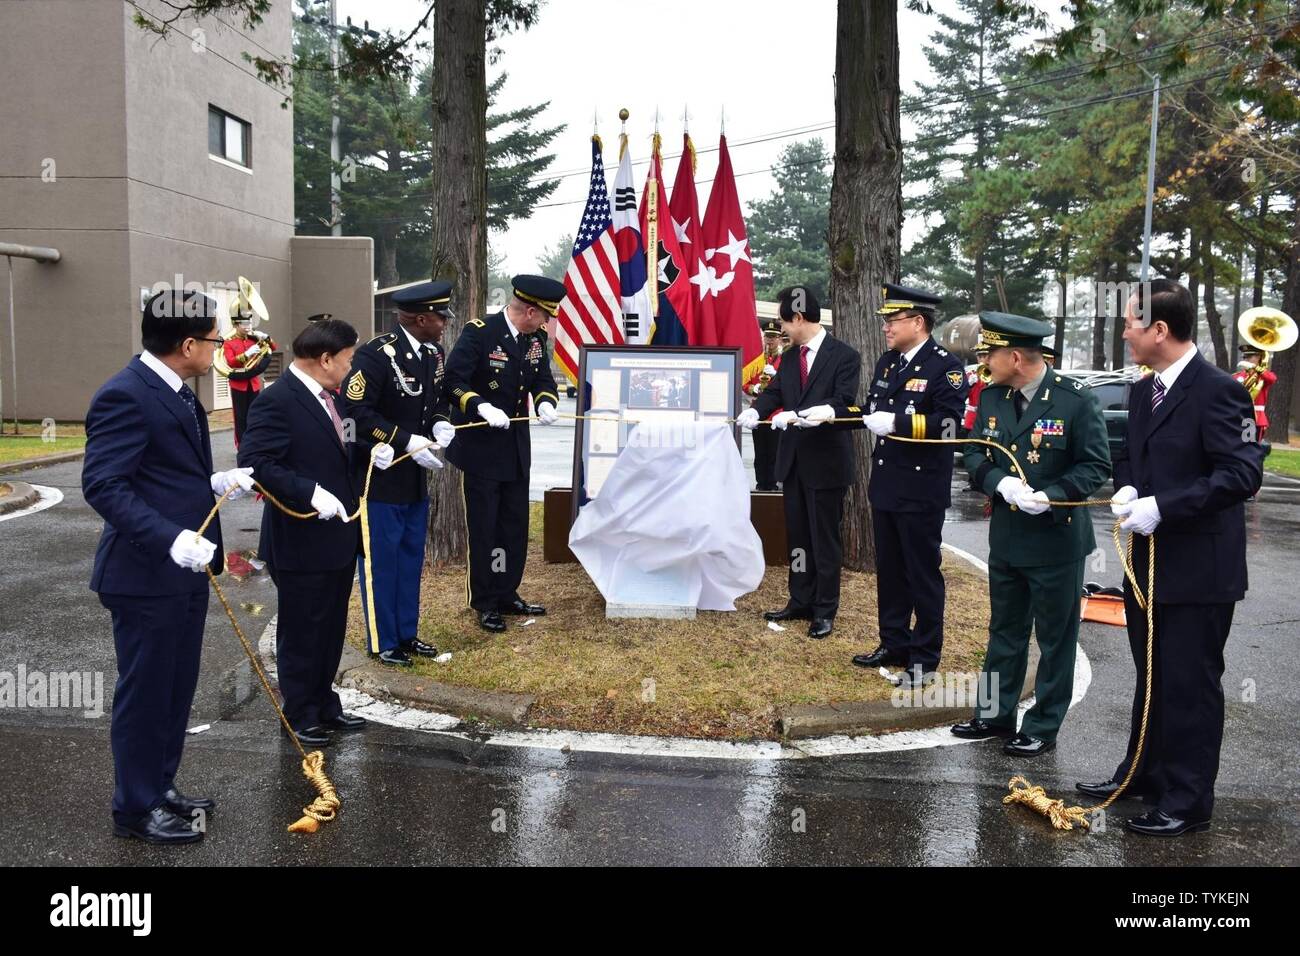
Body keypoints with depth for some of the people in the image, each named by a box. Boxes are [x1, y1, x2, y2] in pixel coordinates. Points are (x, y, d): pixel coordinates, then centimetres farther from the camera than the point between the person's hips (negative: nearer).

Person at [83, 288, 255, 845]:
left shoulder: (175, 392, 11)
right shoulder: (125, 396, -19)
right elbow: (104, 485, -25)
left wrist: (214, 483, 6)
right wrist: (171, 539, -32)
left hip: (184, 572, 9)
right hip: (145, 575, -9)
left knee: (176, 691, 19)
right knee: (144, 694, 5)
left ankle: (160, 789, 34)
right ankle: (135, 809, 22)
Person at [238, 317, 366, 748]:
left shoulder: (326, 396, 8)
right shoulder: (276, 401, -19)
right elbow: (255, 462, -26)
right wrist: (312, 493, -30)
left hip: (337, 536, 9)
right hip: (301, 542, -9)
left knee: (331, 629, 20)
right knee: (301, 633, 8)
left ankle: (324, 704, 36)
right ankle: (300, 717, 25)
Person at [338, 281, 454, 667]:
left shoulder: (434, 353, 4)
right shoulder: (376, 355, -20)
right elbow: (354, 411, -23)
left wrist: (441, 423, -5)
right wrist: (407, 441, -25)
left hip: (415, 478, 8)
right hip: (378, 476, -8)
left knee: (411, 559, 16)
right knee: (379, 561, 4)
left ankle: (407, 634, 29)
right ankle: (383, 642, 17)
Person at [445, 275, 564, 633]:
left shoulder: (535, 337, 2)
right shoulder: (478, 333, -18)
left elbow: (543, 378, 8)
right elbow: (453, 380, -22)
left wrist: (545, 402, -14)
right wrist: (482, 407, -36)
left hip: (517, 448, 7)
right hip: (481, 448, -7)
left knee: (515, 526, 15)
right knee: (483, 529, 3)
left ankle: (507, 594, 29)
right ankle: (484, 603, 17)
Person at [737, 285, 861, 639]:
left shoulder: (844, 356, -11)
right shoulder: (790, 356, 11)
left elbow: (843, 403, -20)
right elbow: (774, 392, 8)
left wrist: (798, 415, -31)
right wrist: (755, 411, -14)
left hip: (826, 460, -7)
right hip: (794, 459, 7)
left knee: (824, 538, 2)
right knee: (797, 536, 14)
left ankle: (824, 611, 12)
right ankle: (800, 602, 25)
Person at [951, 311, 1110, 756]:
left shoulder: (1076, 400, -14)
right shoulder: (991, 397, 2)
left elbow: (1096, 465, -11)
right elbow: (974, 455, 5)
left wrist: (1050, 495, -25)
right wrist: (1001, 483, -16)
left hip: (1056, 540, -5)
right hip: (1005, 536, 6)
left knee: (1055, 637, 8)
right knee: (1004, 630, 18)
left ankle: (1043, 727, 20)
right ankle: (997, 713, 32)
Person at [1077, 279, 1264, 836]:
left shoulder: (1218, 391, -17)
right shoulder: (1143, 392, 10)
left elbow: (1242, 474, -23)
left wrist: (1162, 506, -24)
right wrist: (1127, 490, -1)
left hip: (1199, 570, -8)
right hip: (1149, 562, 8)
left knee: (1190, 685, 3)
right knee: (1151, 678, 20)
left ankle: (1187, 802, 16)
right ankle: (1143, 774, 35)